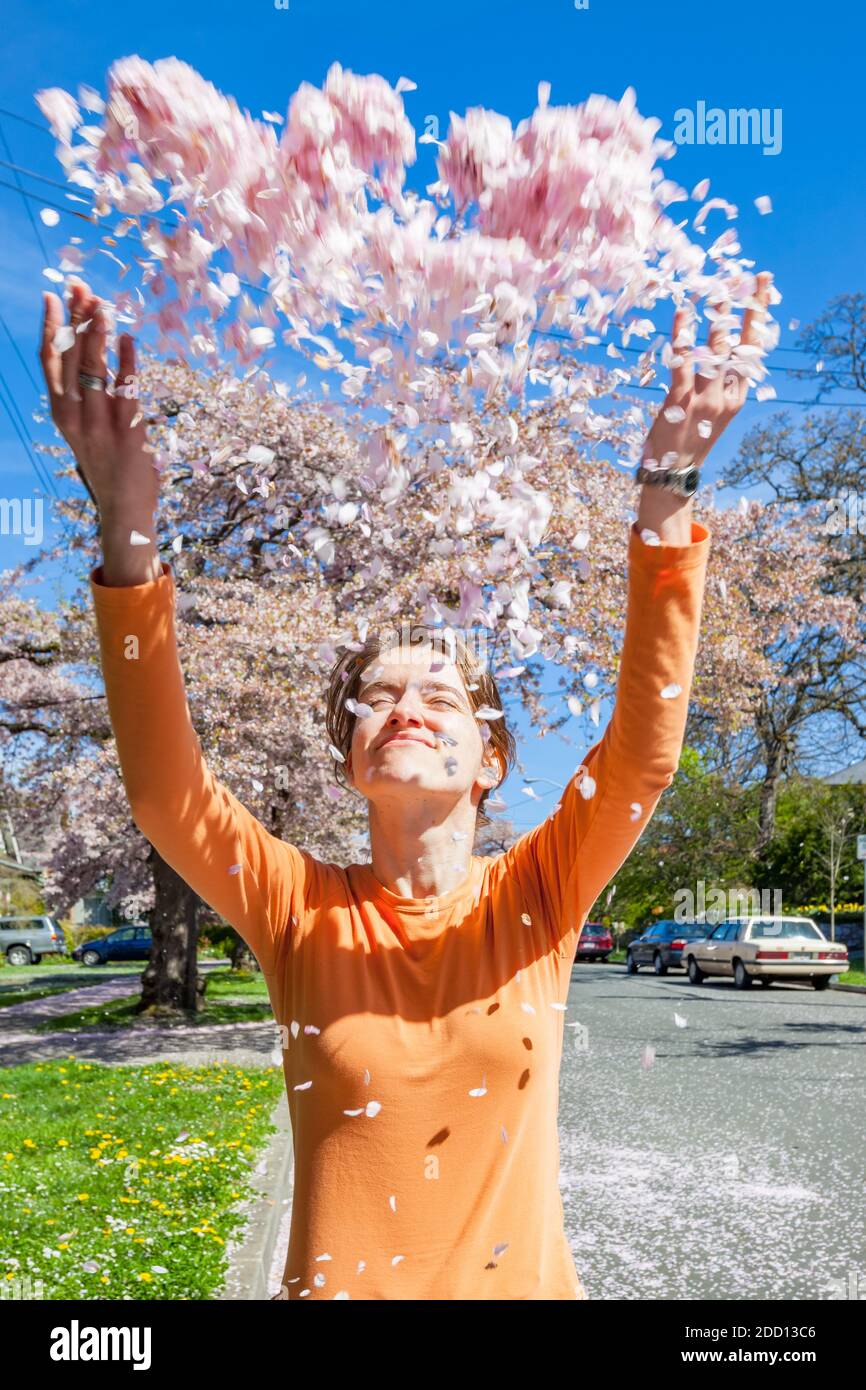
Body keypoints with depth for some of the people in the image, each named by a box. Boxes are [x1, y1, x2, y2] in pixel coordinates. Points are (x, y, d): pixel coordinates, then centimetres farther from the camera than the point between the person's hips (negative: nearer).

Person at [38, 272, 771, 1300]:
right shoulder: (300, 910, -10)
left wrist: (666, 490, -34)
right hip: (339, 1282, 0)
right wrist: (128, 529, -36)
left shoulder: (536, 900, -9)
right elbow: (165, 790, -24)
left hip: (519, 1279, 1)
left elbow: (644, 751, -24)